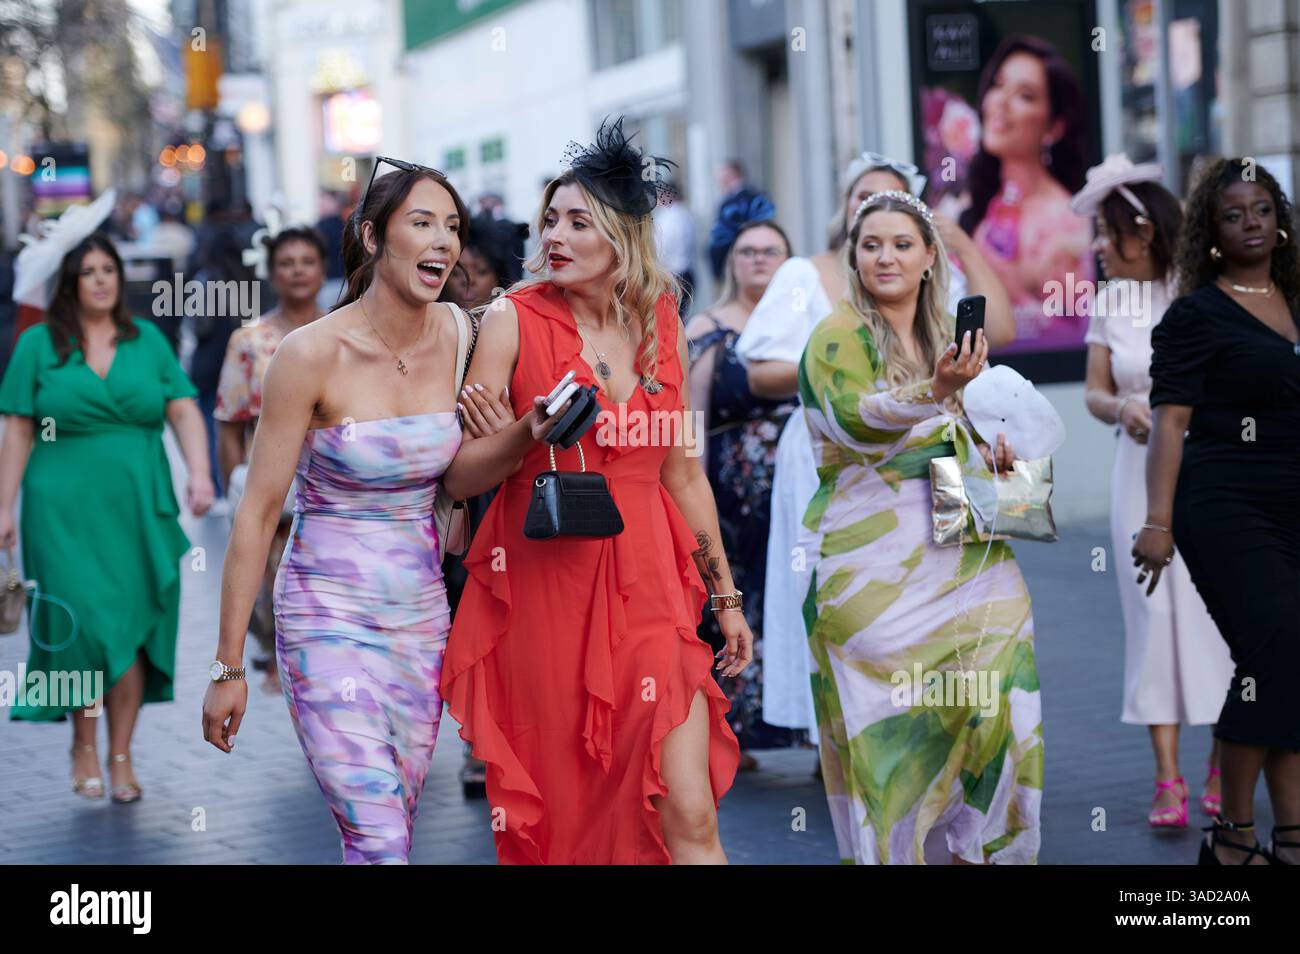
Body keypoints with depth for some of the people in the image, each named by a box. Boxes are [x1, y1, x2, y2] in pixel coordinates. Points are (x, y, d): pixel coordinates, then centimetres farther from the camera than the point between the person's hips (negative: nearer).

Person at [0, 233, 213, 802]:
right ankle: (84, 745, 14)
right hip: (64, 510, -2)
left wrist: (199, 474, -11)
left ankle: (121, 756, 11)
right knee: (81, 626, -6)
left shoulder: (148, 340, 9)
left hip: (139, 510, 2)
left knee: (132, 631, 2)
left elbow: (184, 413, 4)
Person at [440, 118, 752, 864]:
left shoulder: (663, 326, 8)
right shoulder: (514, 322, -2)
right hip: (543, 585, -2)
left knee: (690, 815, -6)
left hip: (646, 586, 2)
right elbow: (461, 477, -2)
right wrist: (530, 433, -21)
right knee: (555, 811, 4)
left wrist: (726, 598, 18)